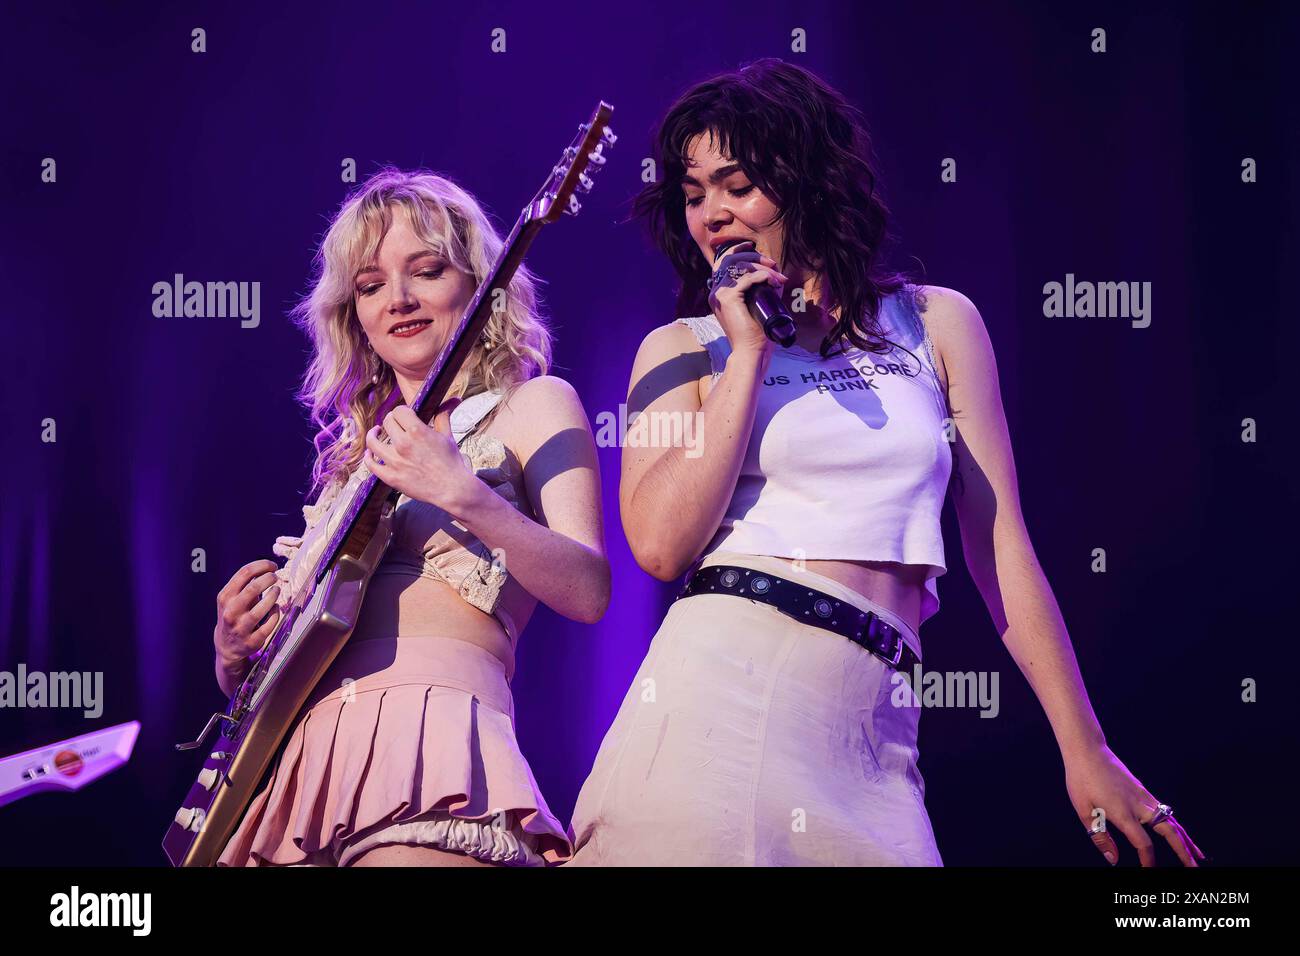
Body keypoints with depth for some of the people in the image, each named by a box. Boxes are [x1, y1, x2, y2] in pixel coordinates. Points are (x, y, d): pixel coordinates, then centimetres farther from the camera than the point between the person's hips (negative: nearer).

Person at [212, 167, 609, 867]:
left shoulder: (531, 407, 10)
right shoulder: (354, 452, 24)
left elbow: (588, 592, -6)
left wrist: (461, 493, -17)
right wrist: (234, 649, 3)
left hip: (433, 725, -5)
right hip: (306, 743, 5)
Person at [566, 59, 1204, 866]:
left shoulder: (936, 323, 11)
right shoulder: (684, 348, 9)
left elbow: (1000, 542, 11)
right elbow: (663, 546, -5)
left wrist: (1086, 749, 7)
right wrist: (748, 355, -3)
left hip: (872, 719, 1)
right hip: (721, 682, -1)